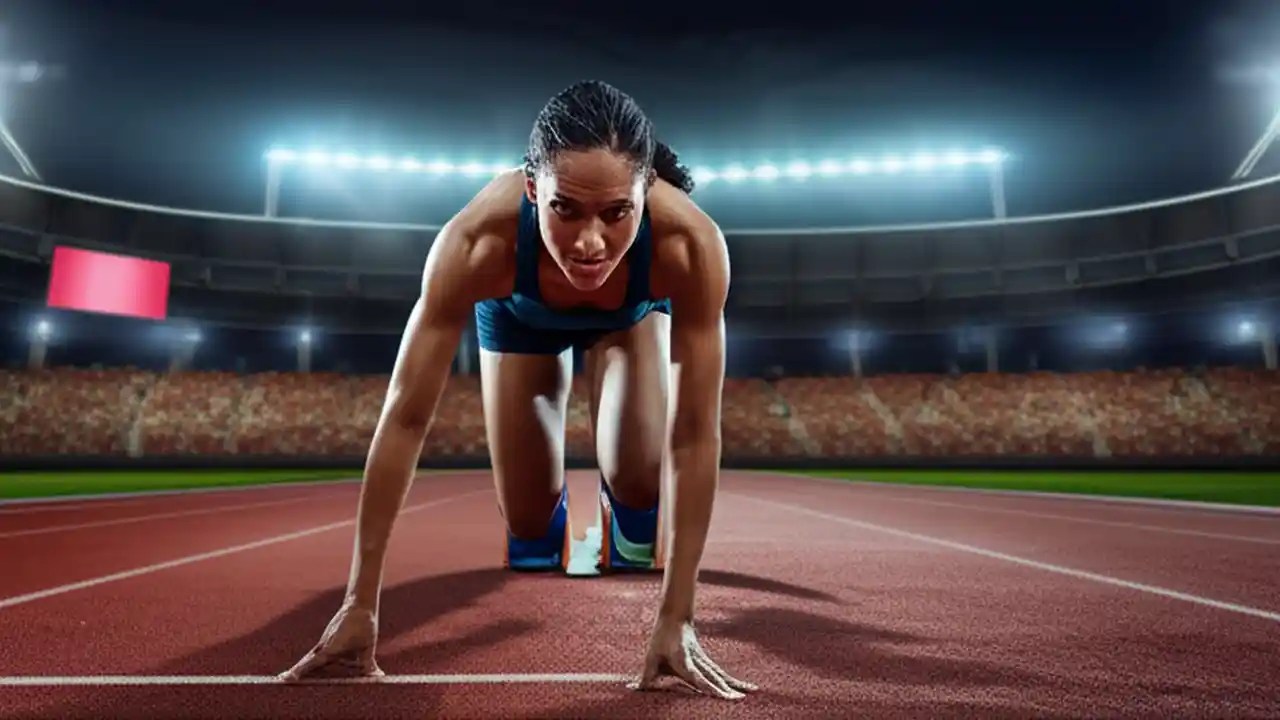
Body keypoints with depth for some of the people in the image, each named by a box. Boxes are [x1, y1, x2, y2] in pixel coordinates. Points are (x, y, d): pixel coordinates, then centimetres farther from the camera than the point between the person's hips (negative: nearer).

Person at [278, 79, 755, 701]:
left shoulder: (690, 243, -44)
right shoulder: (477, 240, -44)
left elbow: (694, 434, -37)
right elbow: (405, 418, -36)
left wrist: (675, 616, -36)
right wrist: (360, 603, -31)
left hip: (635, 310, 1)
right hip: (520, 312, 0)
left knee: (635, 477, -19)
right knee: (528, 519, -1)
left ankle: (634, 545, 20)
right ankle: (553, 513, 39)